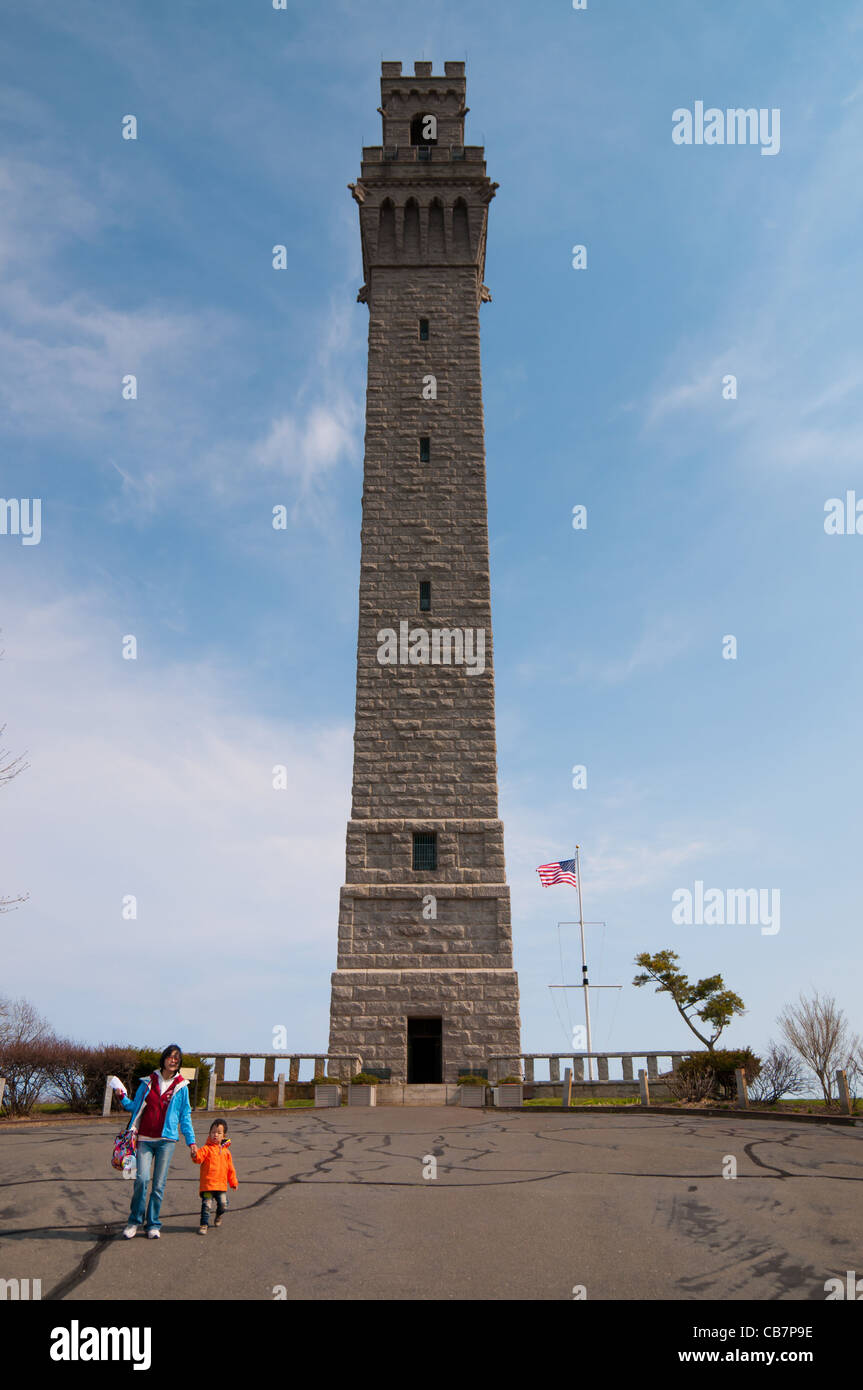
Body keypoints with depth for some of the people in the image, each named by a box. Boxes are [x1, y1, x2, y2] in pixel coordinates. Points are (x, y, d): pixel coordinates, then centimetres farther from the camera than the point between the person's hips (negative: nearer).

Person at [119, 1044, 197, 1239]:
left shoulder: (181, 1087, 8)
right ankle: (134, 1221, 6)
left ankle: (153, 1224, 14)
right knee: (142, 1178, -12)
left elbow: (185, 1116, 12)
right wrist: (122, 1099, -1)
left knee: (159, 1183, 0)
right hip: (145, 1139, 0)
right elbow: (135, 1107, 17)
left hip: (166, 1139, 0)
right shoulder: (148, 1082, 9)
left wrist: (191, 1141, 8)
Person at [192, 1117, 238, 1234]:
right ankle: (204, 1224, 10)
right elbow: (199, 1158, -20)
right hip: (207, 1184, -3)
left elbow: (230, 1168, 18)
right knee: (207, 1205, -6)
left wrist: (233, 1182, 19)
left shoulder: (226, 1151, 11)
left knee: (223, 1205, 3)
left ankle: (219, 1216, 34)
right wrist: (195, 1154, -42)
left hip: (221, 1184, 4)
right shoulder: (206, 1148, -1)